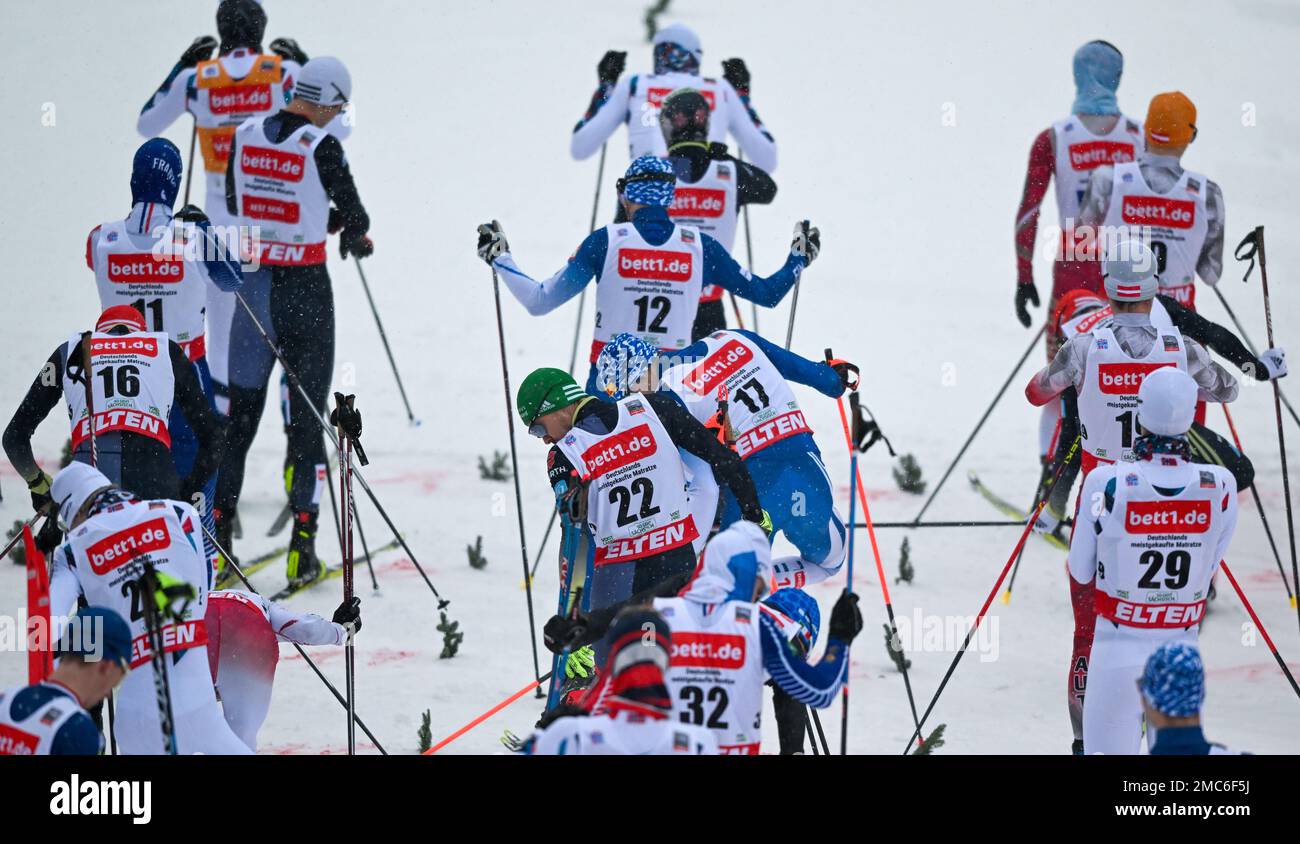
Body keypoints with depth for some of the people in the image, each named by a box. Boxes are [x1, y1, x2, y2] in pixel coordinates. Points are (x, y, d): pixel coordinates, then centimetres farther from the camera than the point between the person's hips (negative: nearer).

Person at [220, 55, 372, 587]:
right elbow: (354, 216, -10)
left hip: (253, 281, 4)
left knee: (240, 412, 12)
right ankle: (302, 547, 0)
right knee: (308, 415, 4)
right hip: (304, 286, -4)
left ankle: (217, 537, 10)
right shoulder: (321, 146, -15)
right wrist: (353, 232, 15)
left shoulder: (244, 135, 1)